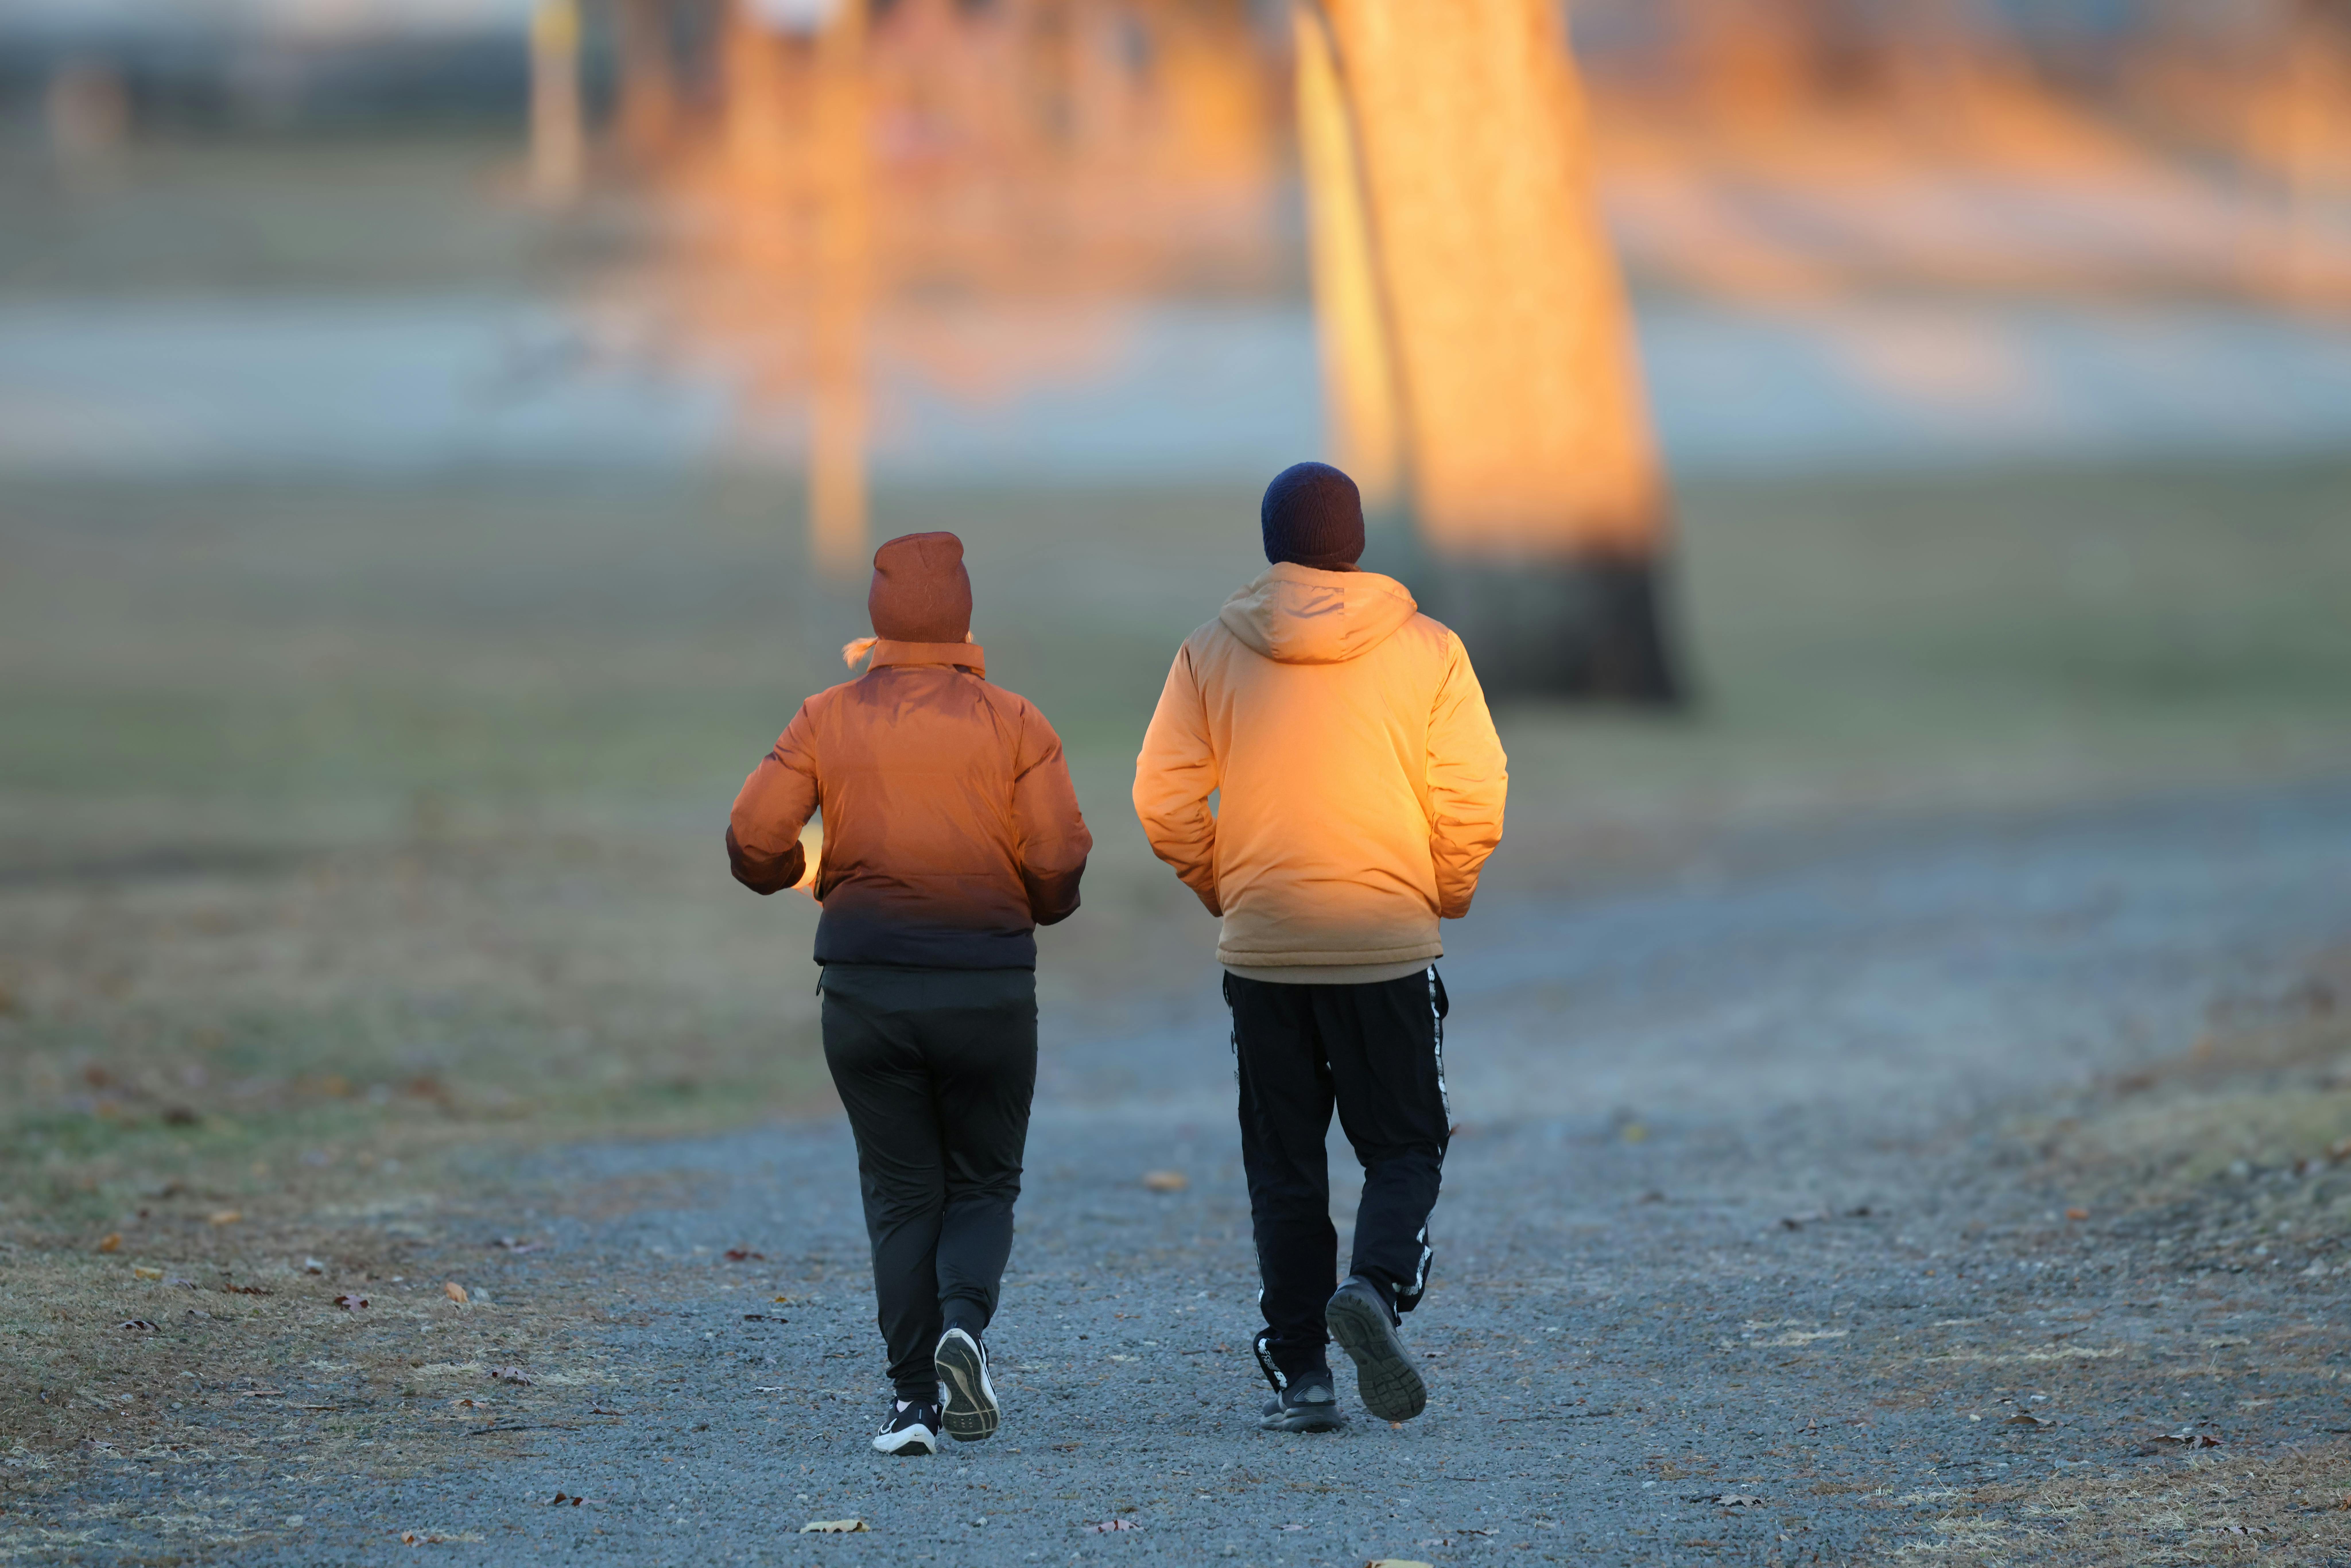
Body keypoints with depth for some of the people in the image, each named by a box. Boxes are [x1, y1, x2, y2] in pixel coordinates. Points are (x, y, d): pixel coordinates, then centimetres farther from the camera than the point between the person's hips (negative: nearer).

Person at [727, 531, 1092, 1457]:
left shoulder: (827, 721, 2)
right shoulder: (1013, 725, -1)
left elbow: (754, 841, -5)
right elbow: (1059, 860, -9)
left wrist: (798, 875, 17)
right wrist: (1035, 911, 13)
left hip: (865, 985, 1)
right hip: (989, 985, -1)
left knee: (900, 1191, 8)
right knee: (983, 1182, 13)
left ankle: (914, 1398, -1)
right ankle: (965, 1320, -16)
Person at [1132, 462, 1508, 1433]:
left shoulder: (1212, 653, 1)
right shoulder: (1426, 650, -3)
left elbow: (1164, 799, -3)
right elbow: (1474, 799, -6)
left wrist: (1220, 888, 13)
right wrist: (1443, 898, 10)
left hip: (1260, 948, 1)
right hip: (1389, 946, -1)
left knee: (1283, 1166, 9)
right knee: (1404, 1149, 8)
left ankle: (1298, 1377, 4)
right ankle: (1378, 1287, -20)